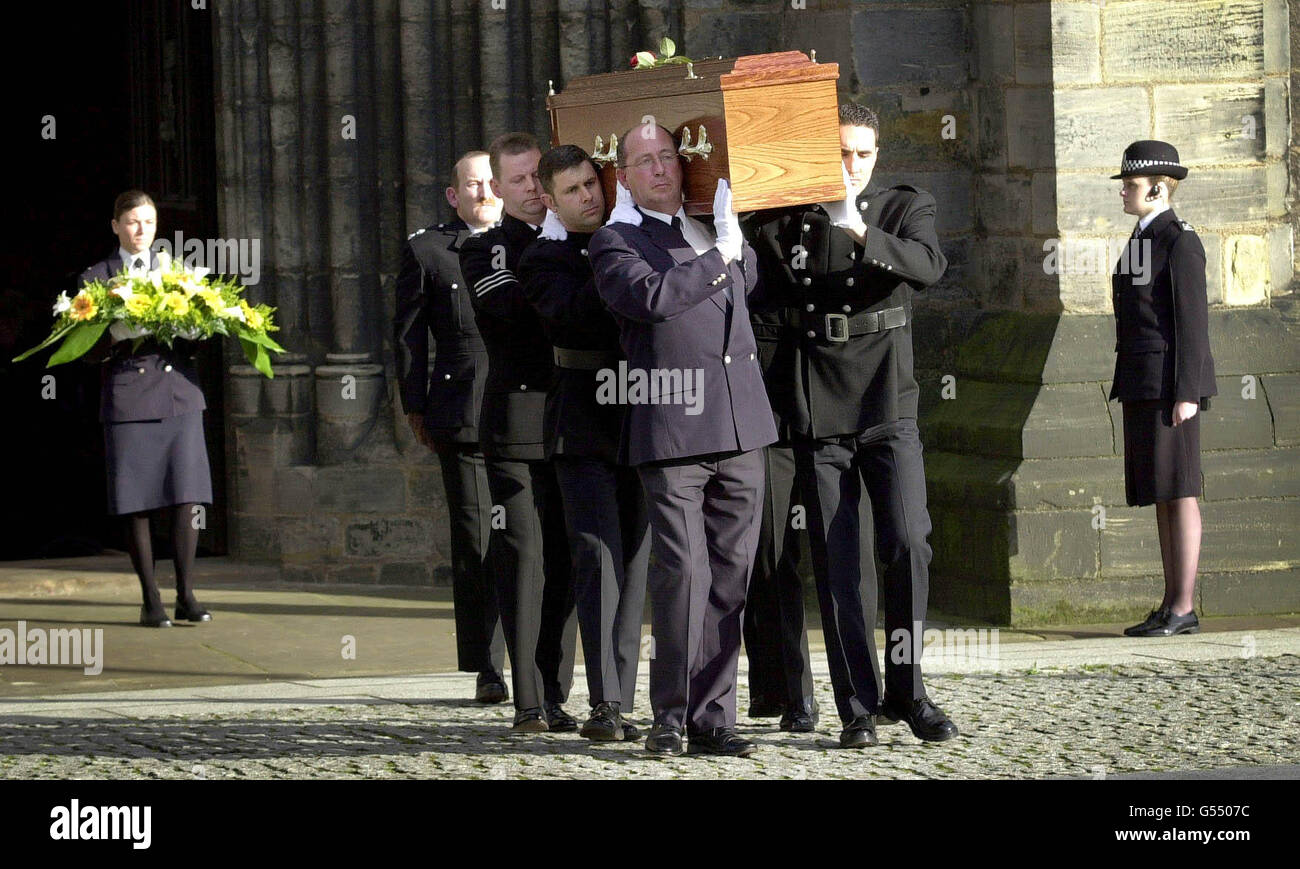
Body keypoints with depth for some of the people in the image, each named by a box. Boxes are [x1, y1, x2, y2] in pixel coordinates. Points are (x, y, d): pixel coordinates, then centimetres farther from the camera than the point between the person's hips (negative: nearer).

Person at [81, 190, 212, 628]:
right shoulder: (96, 278, 8)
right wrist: (119, 338, -17)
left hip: (179, 392, 2)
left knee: (186, 497, -6)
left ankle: (186, 596, 0)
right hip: (128, 395, -2)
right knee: (136, 503, -3)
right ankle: (150, 601, 3)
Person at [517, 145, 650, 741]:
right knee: (599, 558, -13)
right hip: (585, 428, -4)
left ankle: (620, 702, 5)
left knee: (633, 563, 3)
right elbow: (576, 309, -21)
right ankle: (605, 704, -17)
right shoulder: (542, 261, -1)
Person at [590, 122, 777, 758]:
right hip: (671, 431, -5)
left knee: (730, 574, 3)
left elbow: (750, 282, 37)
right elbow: (651, 295, -15)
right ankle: (671, 716, -3)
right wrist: (718, 257, -8)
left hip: (740, 430, 5)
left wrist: (732, 233, 24)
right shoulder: (615, 243, 3)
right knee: (681, 570, -11)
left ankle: (713, 717, 7)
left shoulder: (711, 229, 21)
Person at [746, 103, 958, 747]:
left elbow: (928, 265, -13)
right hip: (817, 413, 0)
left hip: (887, 405, 0)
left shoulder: (905, 208, 6)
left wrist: (862, 234, -29)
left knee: (908, 544, -11)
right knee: (838, 564, 0)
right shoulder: (783, 221, 7)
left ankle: (905, 689, 3)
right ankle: (858, 706, 4)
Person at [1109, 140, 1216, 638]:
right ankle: (1172, 606, 10)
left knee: (1177, 490, -8)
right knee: (1160, 496, 8)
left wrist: (1187, 393, -19)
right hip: (1141, 387, 10)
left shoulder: (1179, 242, -10)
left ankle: (1183, 607, -7)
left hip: (1169, 386, -10)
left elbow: (1192, 320, -14)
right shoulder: (1141, 242, 19)